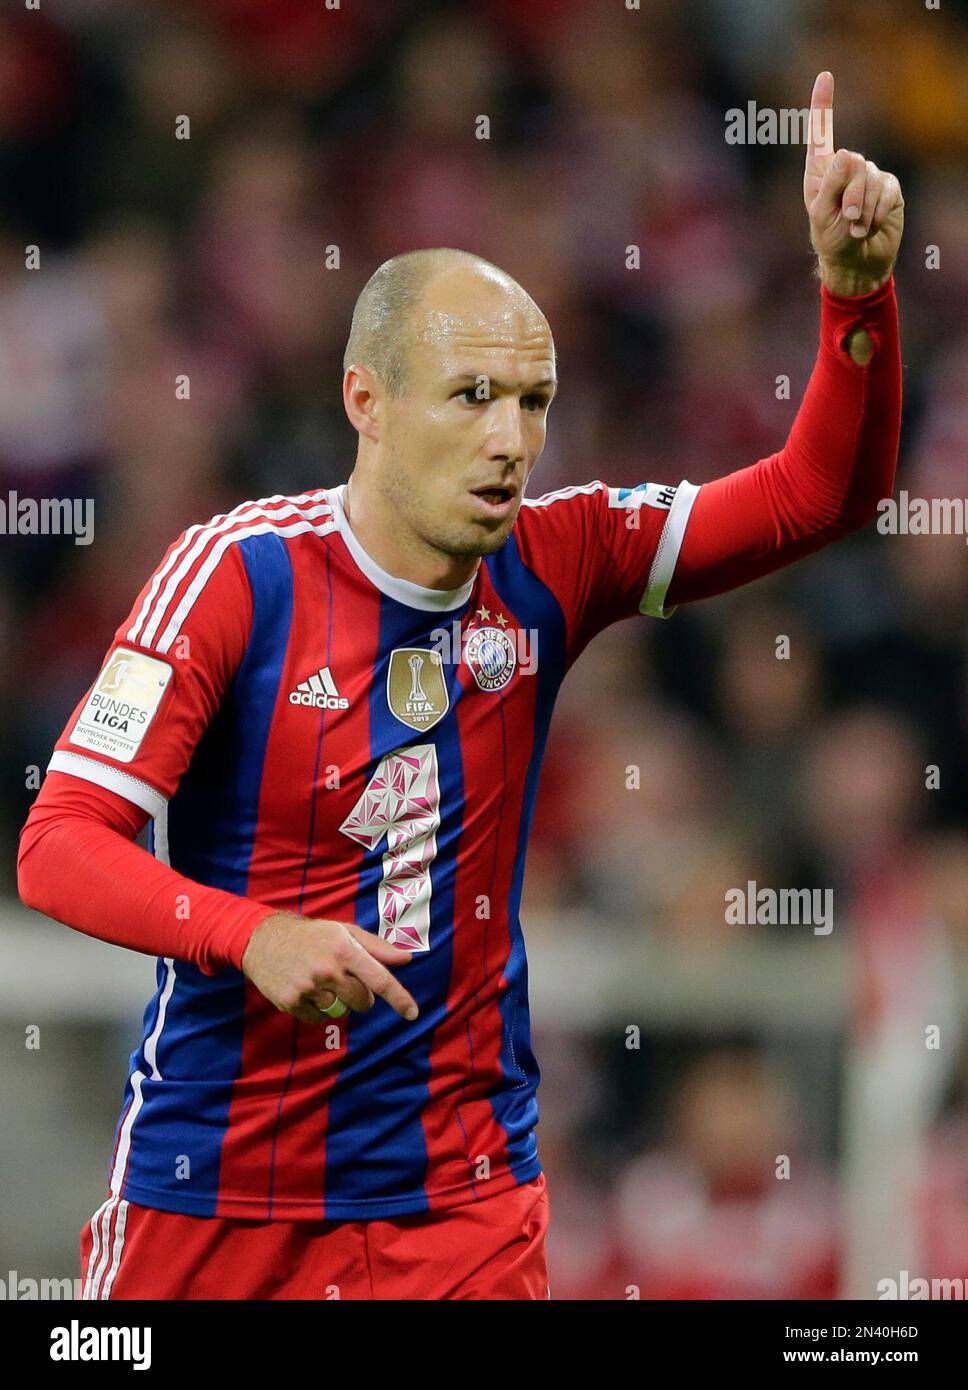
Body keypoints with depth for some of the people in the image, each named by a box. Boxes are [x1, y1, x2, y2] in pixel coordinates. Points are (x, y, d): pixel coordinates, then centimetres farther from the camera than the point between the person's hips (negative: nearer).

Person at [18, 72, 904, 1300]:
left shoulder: (549, 566, -1)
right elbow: (60, 848, -16)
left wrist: (856, 285, -14)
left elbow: (819, 495, 2)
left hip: (462, 1193, 3)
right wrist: (256, 935, -33)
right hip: (214, 1195, -3)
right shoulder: (237, 573, -13)